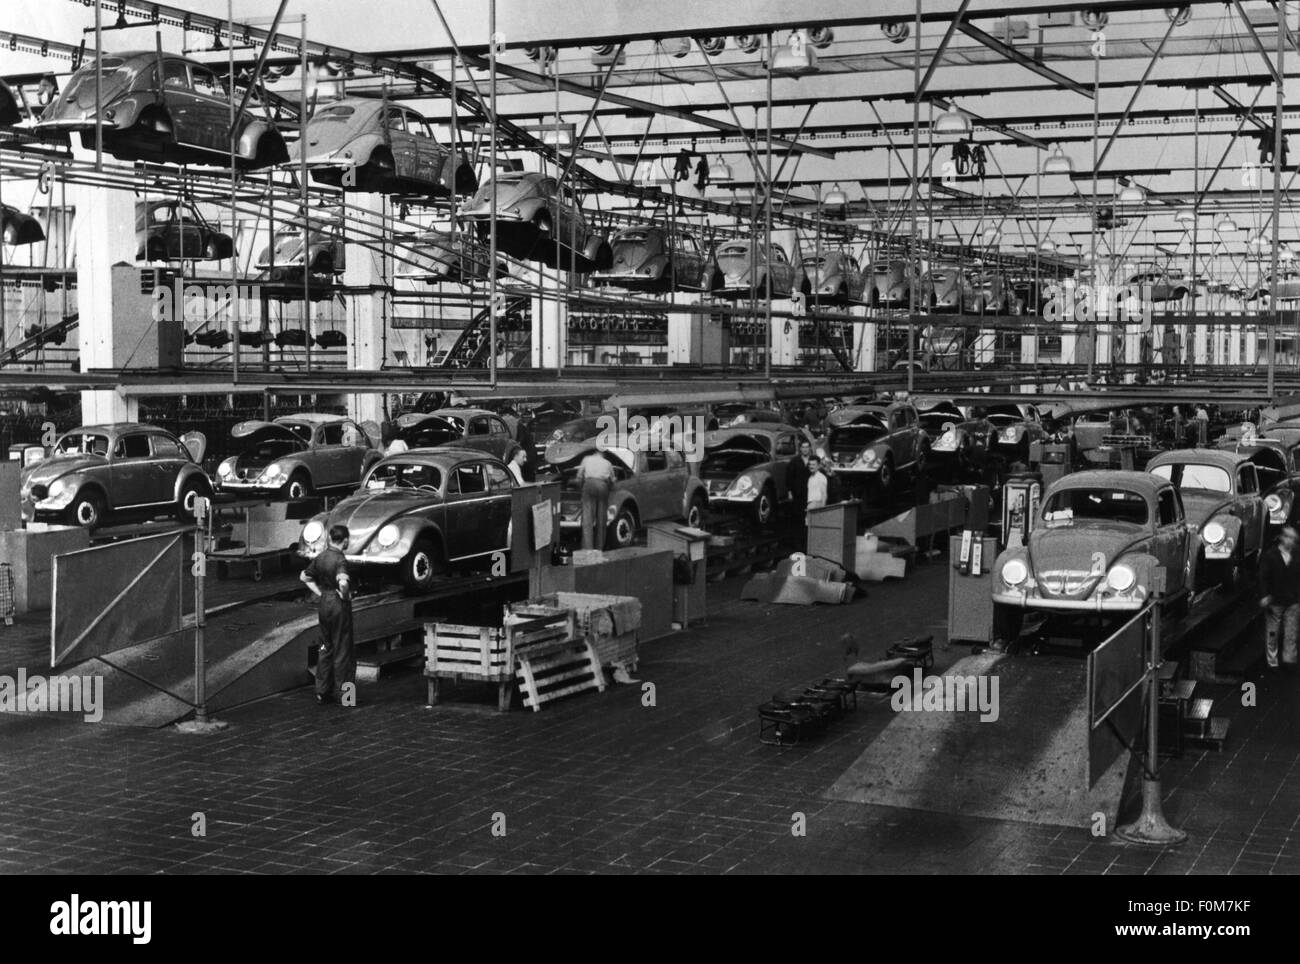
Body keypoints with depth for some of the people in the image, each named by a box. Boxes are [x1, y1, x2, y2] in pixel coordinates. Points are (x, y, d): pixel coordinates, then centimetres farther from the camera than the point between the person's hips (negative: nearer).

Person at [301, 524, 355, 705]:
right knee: (343, 650, 3)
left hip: (323, 604, 7)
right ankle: (344, 694, 8)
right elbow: (343, 583, -37)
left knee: (326, 648, 16)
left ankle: (322, 692, 20)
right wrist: (345, 596, -18)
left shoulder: (320, 557, 5)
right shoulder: (340, 560, -19)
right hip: (339, 607, -7)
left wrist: (319, 594, 11)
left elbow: (305, 577, 15)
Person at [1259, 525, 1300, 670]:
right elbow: (1263, 576, -5)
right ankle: (1272, 662, 15)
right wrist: (1264, 595, -13)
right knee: (1272, 633, 5)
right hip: (1275, 602, -2)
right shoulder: (1270, 555, -3)